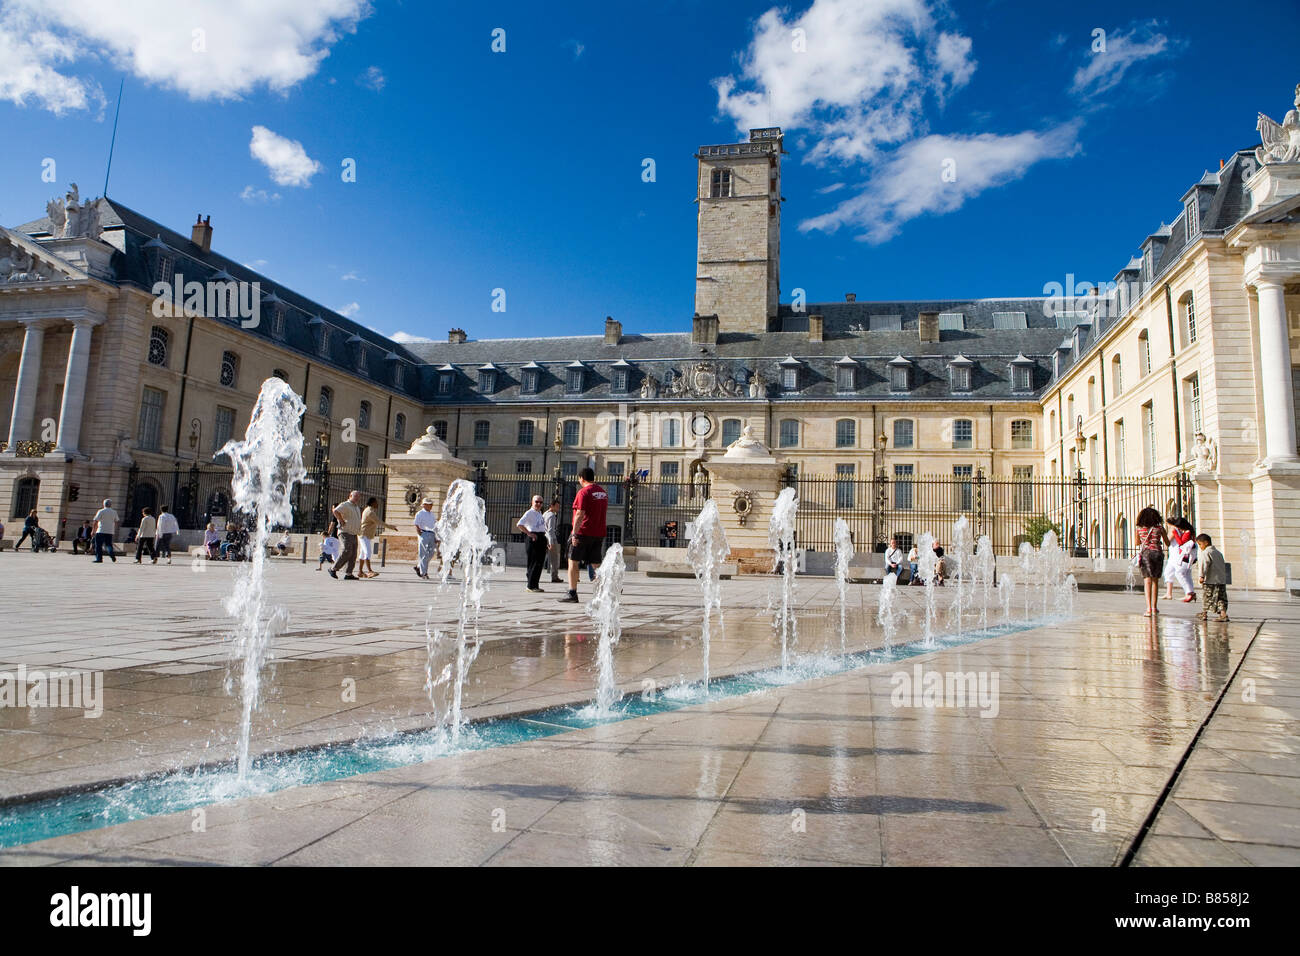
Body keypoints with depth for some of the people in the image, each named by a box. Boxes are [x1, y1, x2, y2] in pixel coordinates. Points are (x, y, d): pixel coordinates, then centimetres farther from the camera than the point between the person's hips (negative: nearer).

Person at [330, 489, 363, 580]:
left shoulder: (357, 507, 20)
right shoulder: (345, 505, -6)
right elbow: (336, 511, -25)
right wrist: (342, 522, -21)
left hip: (354, 534, 8)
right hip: (345, 533, -8)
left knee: (353, 555, 2)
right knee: (347, 552, -17)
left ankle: (348, 574, 2)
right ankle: (333, 569, -5)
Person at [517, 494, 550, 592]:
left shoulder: (540, 513, 19)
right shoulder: (529, 513, -6)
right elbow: (519, 524, -17)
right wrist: (529, 534, -19)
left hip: (542, 538, 8)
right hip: (533, 539, -8)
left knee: (540, 562, 8)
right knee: (534, 563, -8)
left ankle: (535, 585, 16)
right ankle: (531, 586, -4)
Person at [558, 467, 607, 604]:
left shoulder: (583, 492, -11)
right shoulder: (603, 492, 13)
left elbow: (580, 514, -18)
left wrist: (575, 534, -18)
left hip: (583, 532, -7)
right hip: (599, 534, 7)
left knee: (573, 561, 1)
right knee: (596, 564, 10)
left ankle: (572, 594, -1)